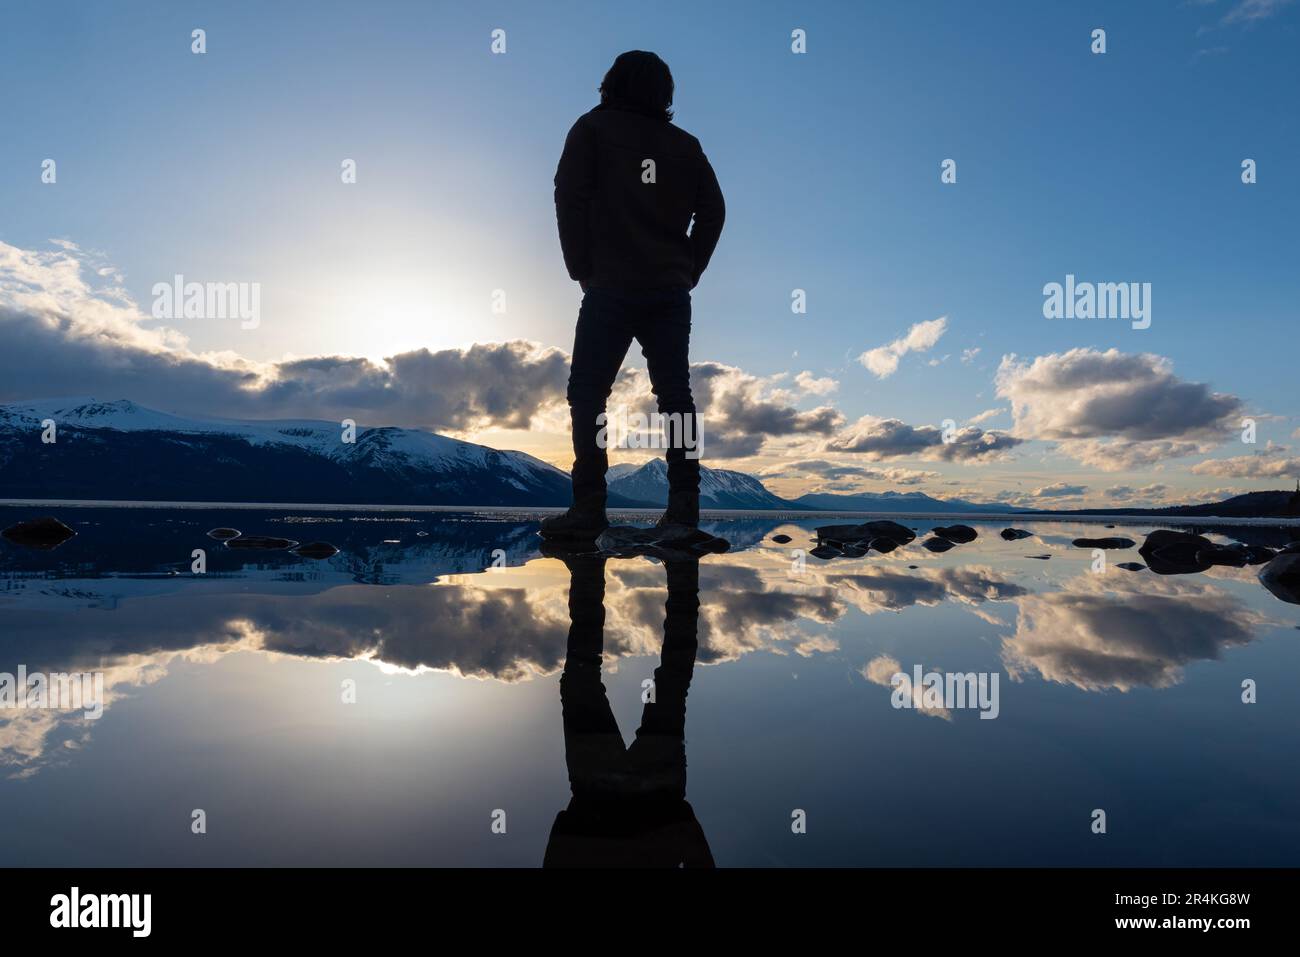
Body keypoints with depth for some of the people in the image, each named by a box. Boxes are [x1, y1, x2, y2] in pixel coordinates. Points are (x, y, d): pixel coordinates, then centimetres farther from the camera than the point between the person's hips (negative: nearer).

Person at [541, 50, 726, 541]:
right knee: (675, 393, 6)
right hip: (671, 290, 4)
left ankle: (589, 507, -7)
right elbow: (713, 211, 9)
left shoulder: (593, 128, 5)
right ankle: (684, 502, 6)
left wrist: (581, 270, 0)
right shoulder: (685, 144, 15)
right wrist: (688, 271, 11)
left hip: (612, 285, -4)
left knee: (587, 393, -1)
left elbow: (570, 199, -4)